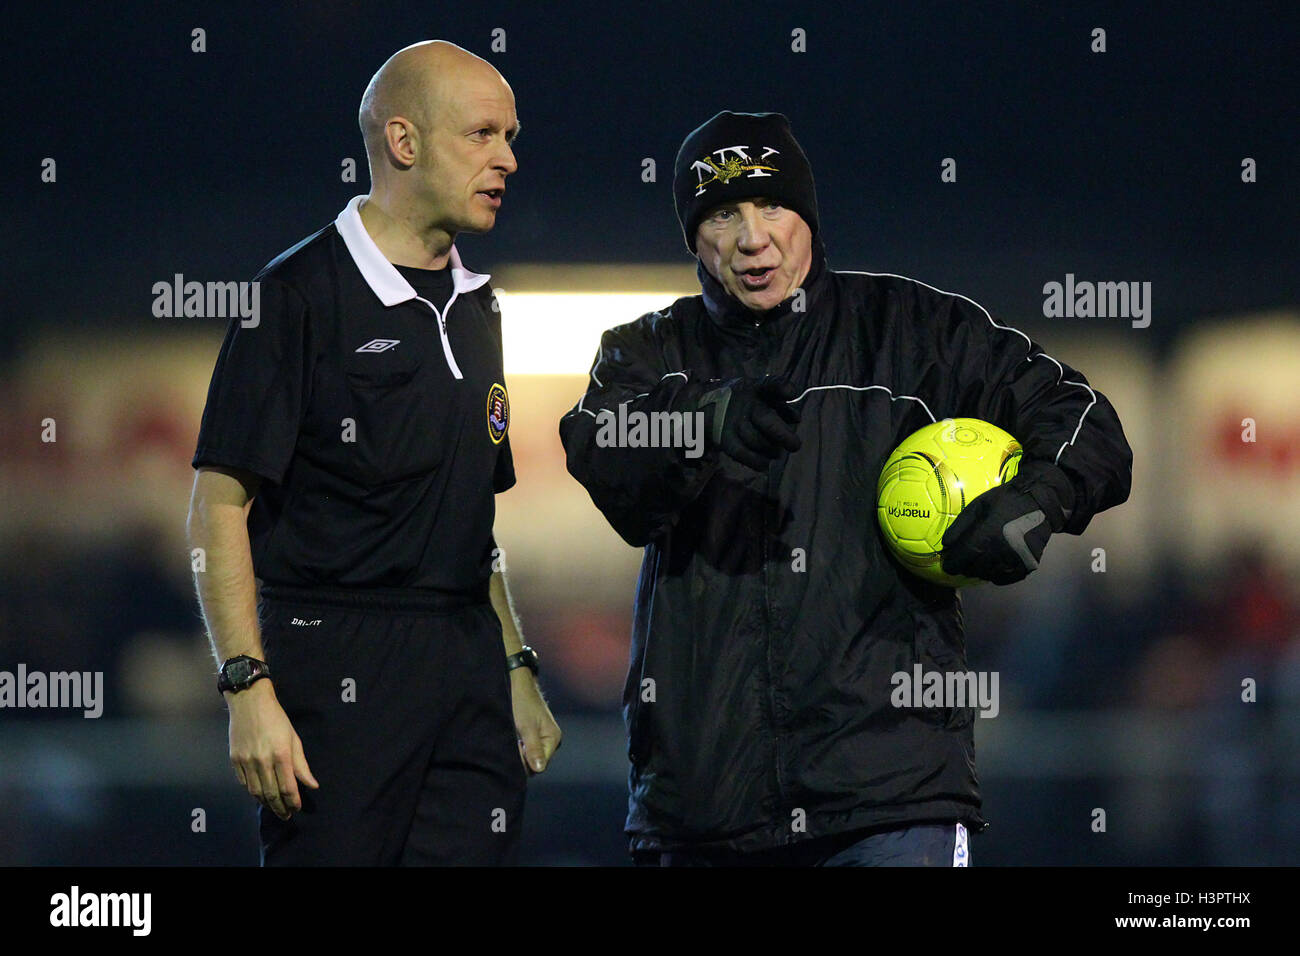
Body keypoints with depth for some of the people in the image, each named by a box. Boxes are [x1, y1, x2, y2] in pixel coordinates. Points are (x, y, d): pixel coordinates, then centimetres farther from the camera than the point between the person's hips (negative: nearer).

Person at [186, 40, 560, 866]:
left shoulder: (476, 308, 17)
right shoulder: (300, 295, -6)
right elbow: (219, 508, -10)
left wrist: (518, 672, 17)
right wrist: (250, 690, -17)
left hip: (469, 672, 7)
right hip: (338, 666, -7)